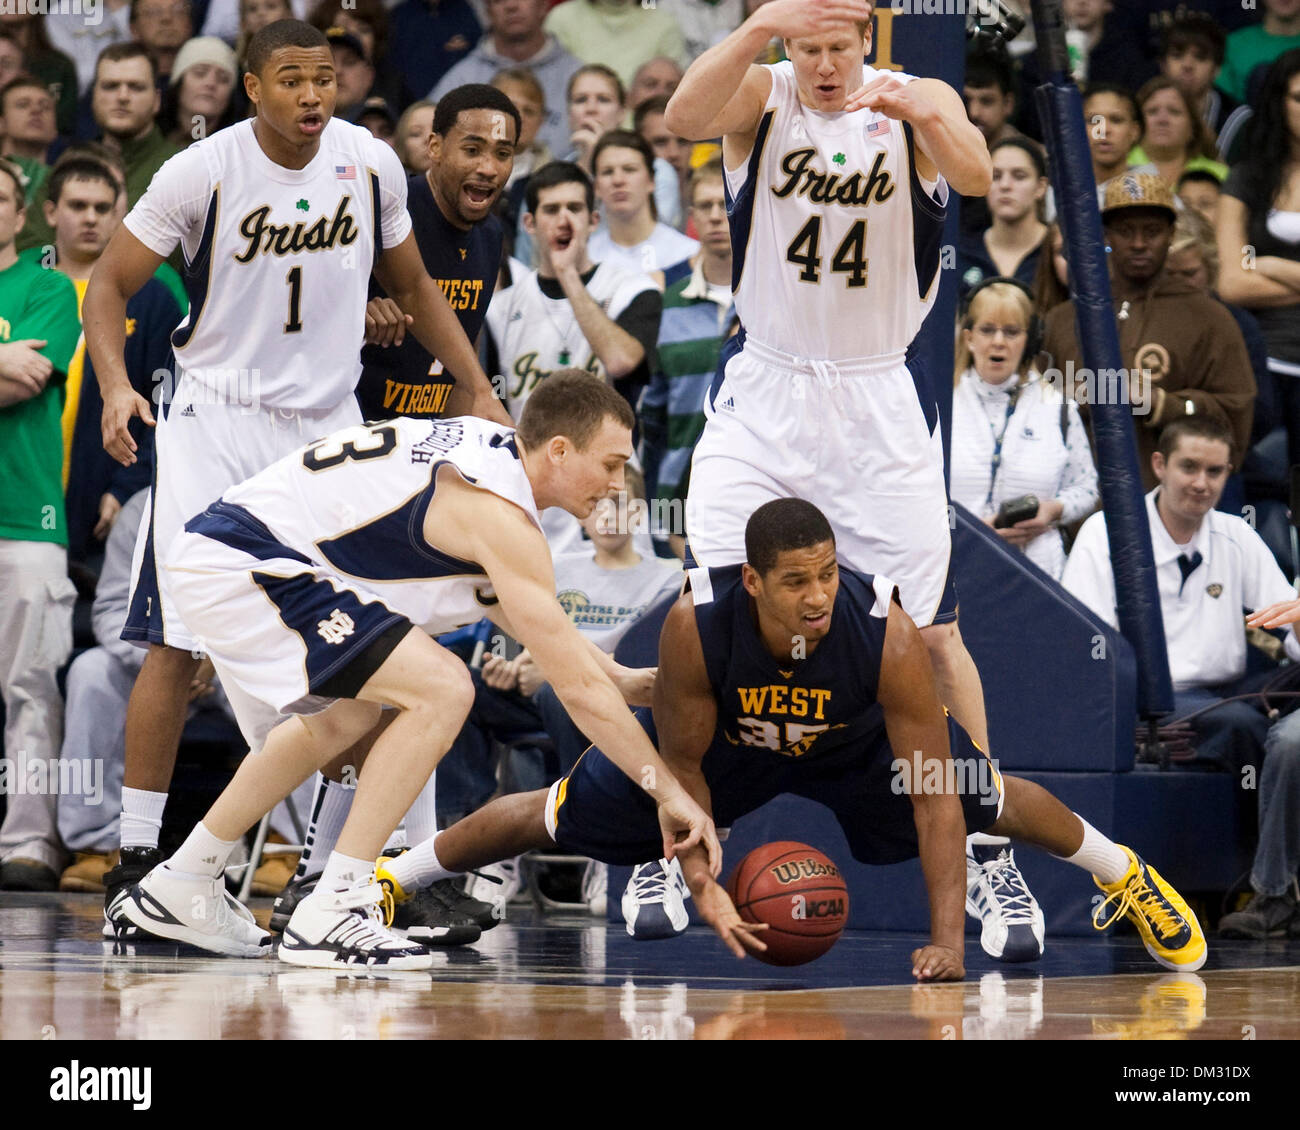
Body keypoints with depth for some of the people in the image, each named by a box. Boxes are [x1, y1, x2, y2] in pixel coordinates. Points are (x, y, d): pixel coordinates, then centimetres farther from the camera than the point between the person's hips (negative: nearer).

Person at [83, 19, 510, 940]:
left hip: (329, 422, 4)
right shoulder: (203, 173, -14)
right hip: (215, 416, -3)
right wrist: (116, 385, -23)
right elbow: (110, 284, -6)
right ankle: (138, 852, -2)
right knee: (177, 641, -10)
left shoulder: (371, 165, -3)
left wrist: (479, 390, 8)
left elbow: (414, 287, 13)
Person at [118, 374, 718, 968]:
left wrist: (632, 682, 24)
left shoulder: (483, 449, 13)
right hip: (242, 565, -11)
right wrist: (669, 792, -11)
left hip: (211, 552, 11)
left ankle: (179, 888, 40)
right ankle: (328, 914, -13)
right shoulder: (499, 515, -15)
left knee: (344, 715, 32)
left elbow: (527, 618, 29)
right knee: (442, 690, -16)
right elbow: (576, 685, -16)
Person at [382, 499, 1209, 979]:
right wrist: (703, 885, -35)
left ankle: (1126, 874, 35)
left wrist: (948, 940, -44)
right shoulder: (697, 624, -41)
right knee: (556, 817, 1)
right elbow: (680, 765, -24)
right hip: (725, 740, 0)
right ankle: (391, 878, 25)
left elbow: (934, 797, -38)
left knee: (991, 799, 2)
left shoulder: (889, 635, -42)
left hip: (856, 741, 0)